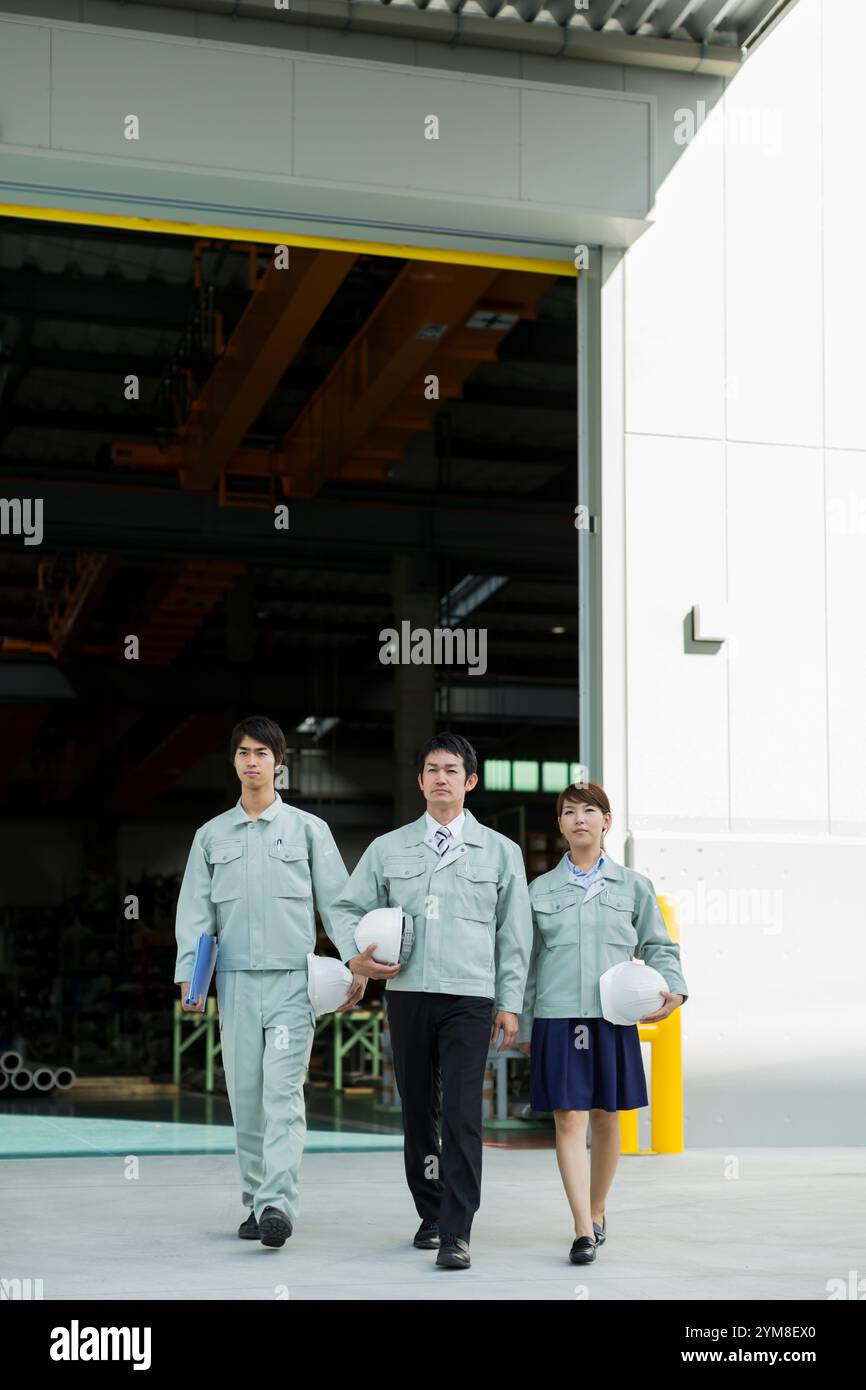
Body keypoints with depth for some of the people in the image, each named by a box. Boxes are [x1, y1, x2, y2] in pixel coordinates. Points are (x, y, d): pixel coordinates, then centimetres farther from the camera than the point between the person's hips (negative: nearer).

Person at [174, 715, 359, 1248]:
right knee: (245, 1095, 5)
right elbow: (195, 913, 10)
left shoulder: (308, 829, 7)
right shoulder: (211, 835, 13)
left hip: (293, 978, -3)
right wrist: (187, 975, -1)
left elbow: (337, 903, 4)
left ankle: (278, 1203, -18)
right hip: (236, 980, 3)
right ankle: (256, 1202, 13)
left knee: (283, 1091, -12)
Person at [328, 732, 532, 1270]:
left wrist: (510, 1003, 1)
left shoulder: (500, 852, 7)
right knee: (417, 1111, 10)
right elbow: (349, 907, 17)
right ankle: (430, 1215, 25)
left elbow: (514, 934, 7)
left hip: (470, 998, -2)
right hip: (407, 993, 3)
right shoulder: (388, 849, 11)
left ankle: (456, 1234, -12)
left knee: (463, 1114, -11)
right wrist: (355, 955, -2)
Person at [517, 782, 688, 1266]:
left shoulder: (633, 886, 8)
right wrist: (523, 1027, 12)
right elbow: (527, 962, 12)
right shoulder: (541, 890, 8)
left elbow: (658, 946, 12)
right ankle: (584, 1231, -9)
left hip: (613, 1016, 1)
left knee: (606, 1118, 10)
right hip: (557, 1017, -1)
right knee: (569, 1120, -8)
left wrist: (673, 989, -7)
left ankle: (597, 1211, 30)